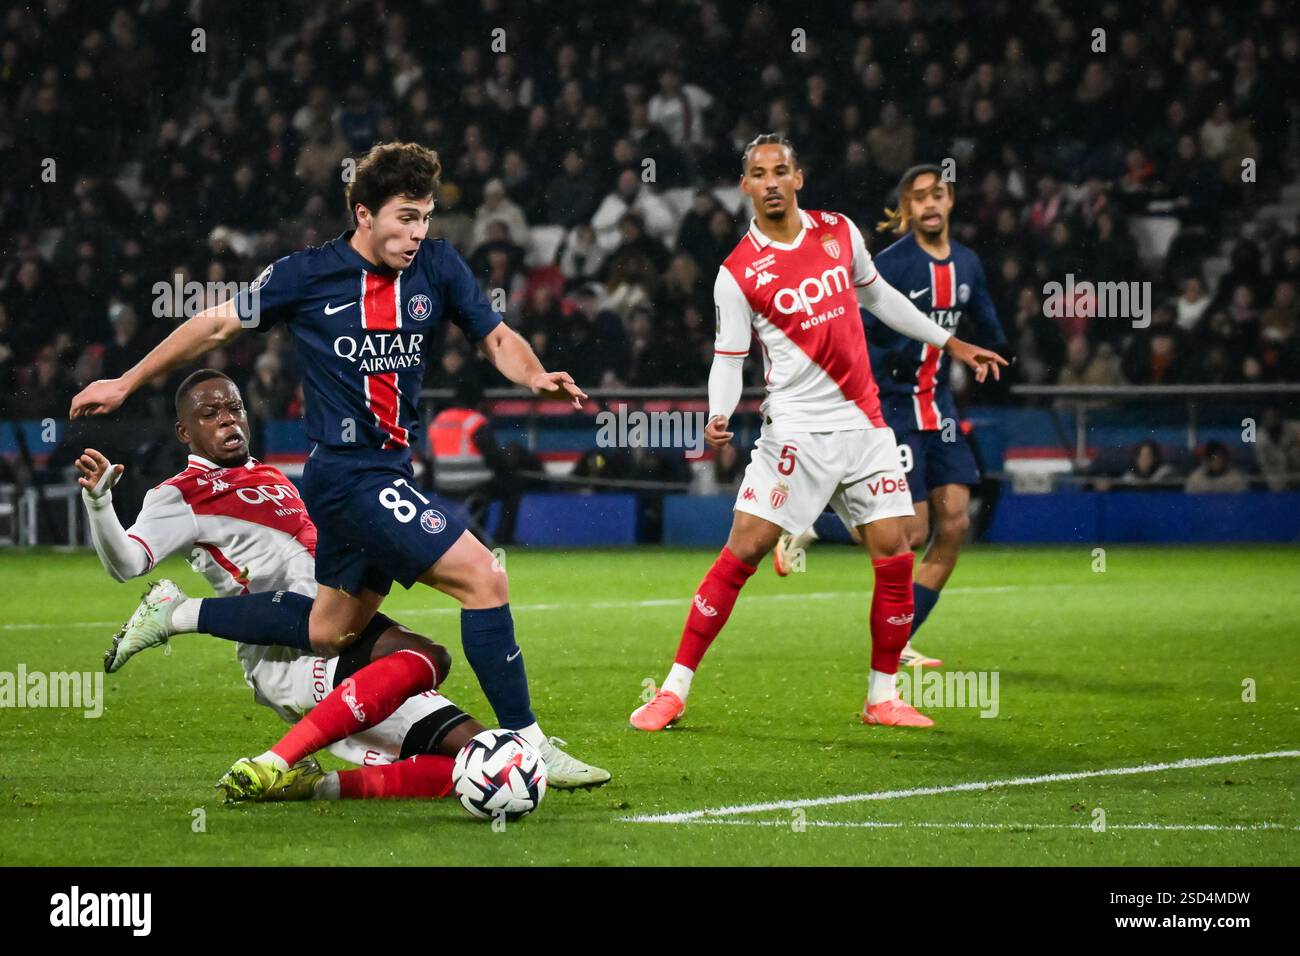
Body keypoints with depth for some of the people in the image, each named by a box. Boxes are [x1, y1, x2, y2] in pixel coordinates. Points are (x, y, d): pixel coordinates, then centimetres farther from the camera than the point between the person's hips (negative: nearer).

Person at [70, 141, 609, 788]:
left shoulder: (436, 266, 3)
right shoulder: (307, 275, -9)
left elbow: (495, 337, 9)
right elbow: (217, 324, 3)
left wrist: (535, 376, -15)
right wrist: (126, 383, 11)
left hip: (390, 468, 7)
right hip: (349, 474, -7)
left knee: (331, 632, 20)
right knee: (483, 577, -18)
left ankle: (175, 614, 34)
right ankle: (526, 745, -13)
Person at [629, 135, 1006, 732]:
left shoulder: (838, 232, 7)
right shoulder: (738, 273, -5)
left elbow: (877, 295, 22)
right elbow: (728, 358, -2)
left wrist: (950, 343, 27)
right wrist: (719, 418, -20)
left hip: (864, 424, 4)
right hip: (797, 430, -4)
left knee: (894, 558, -2)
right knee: (743, 551, -11)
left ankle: (882, 696, 12)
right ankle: (674, 691, -5)